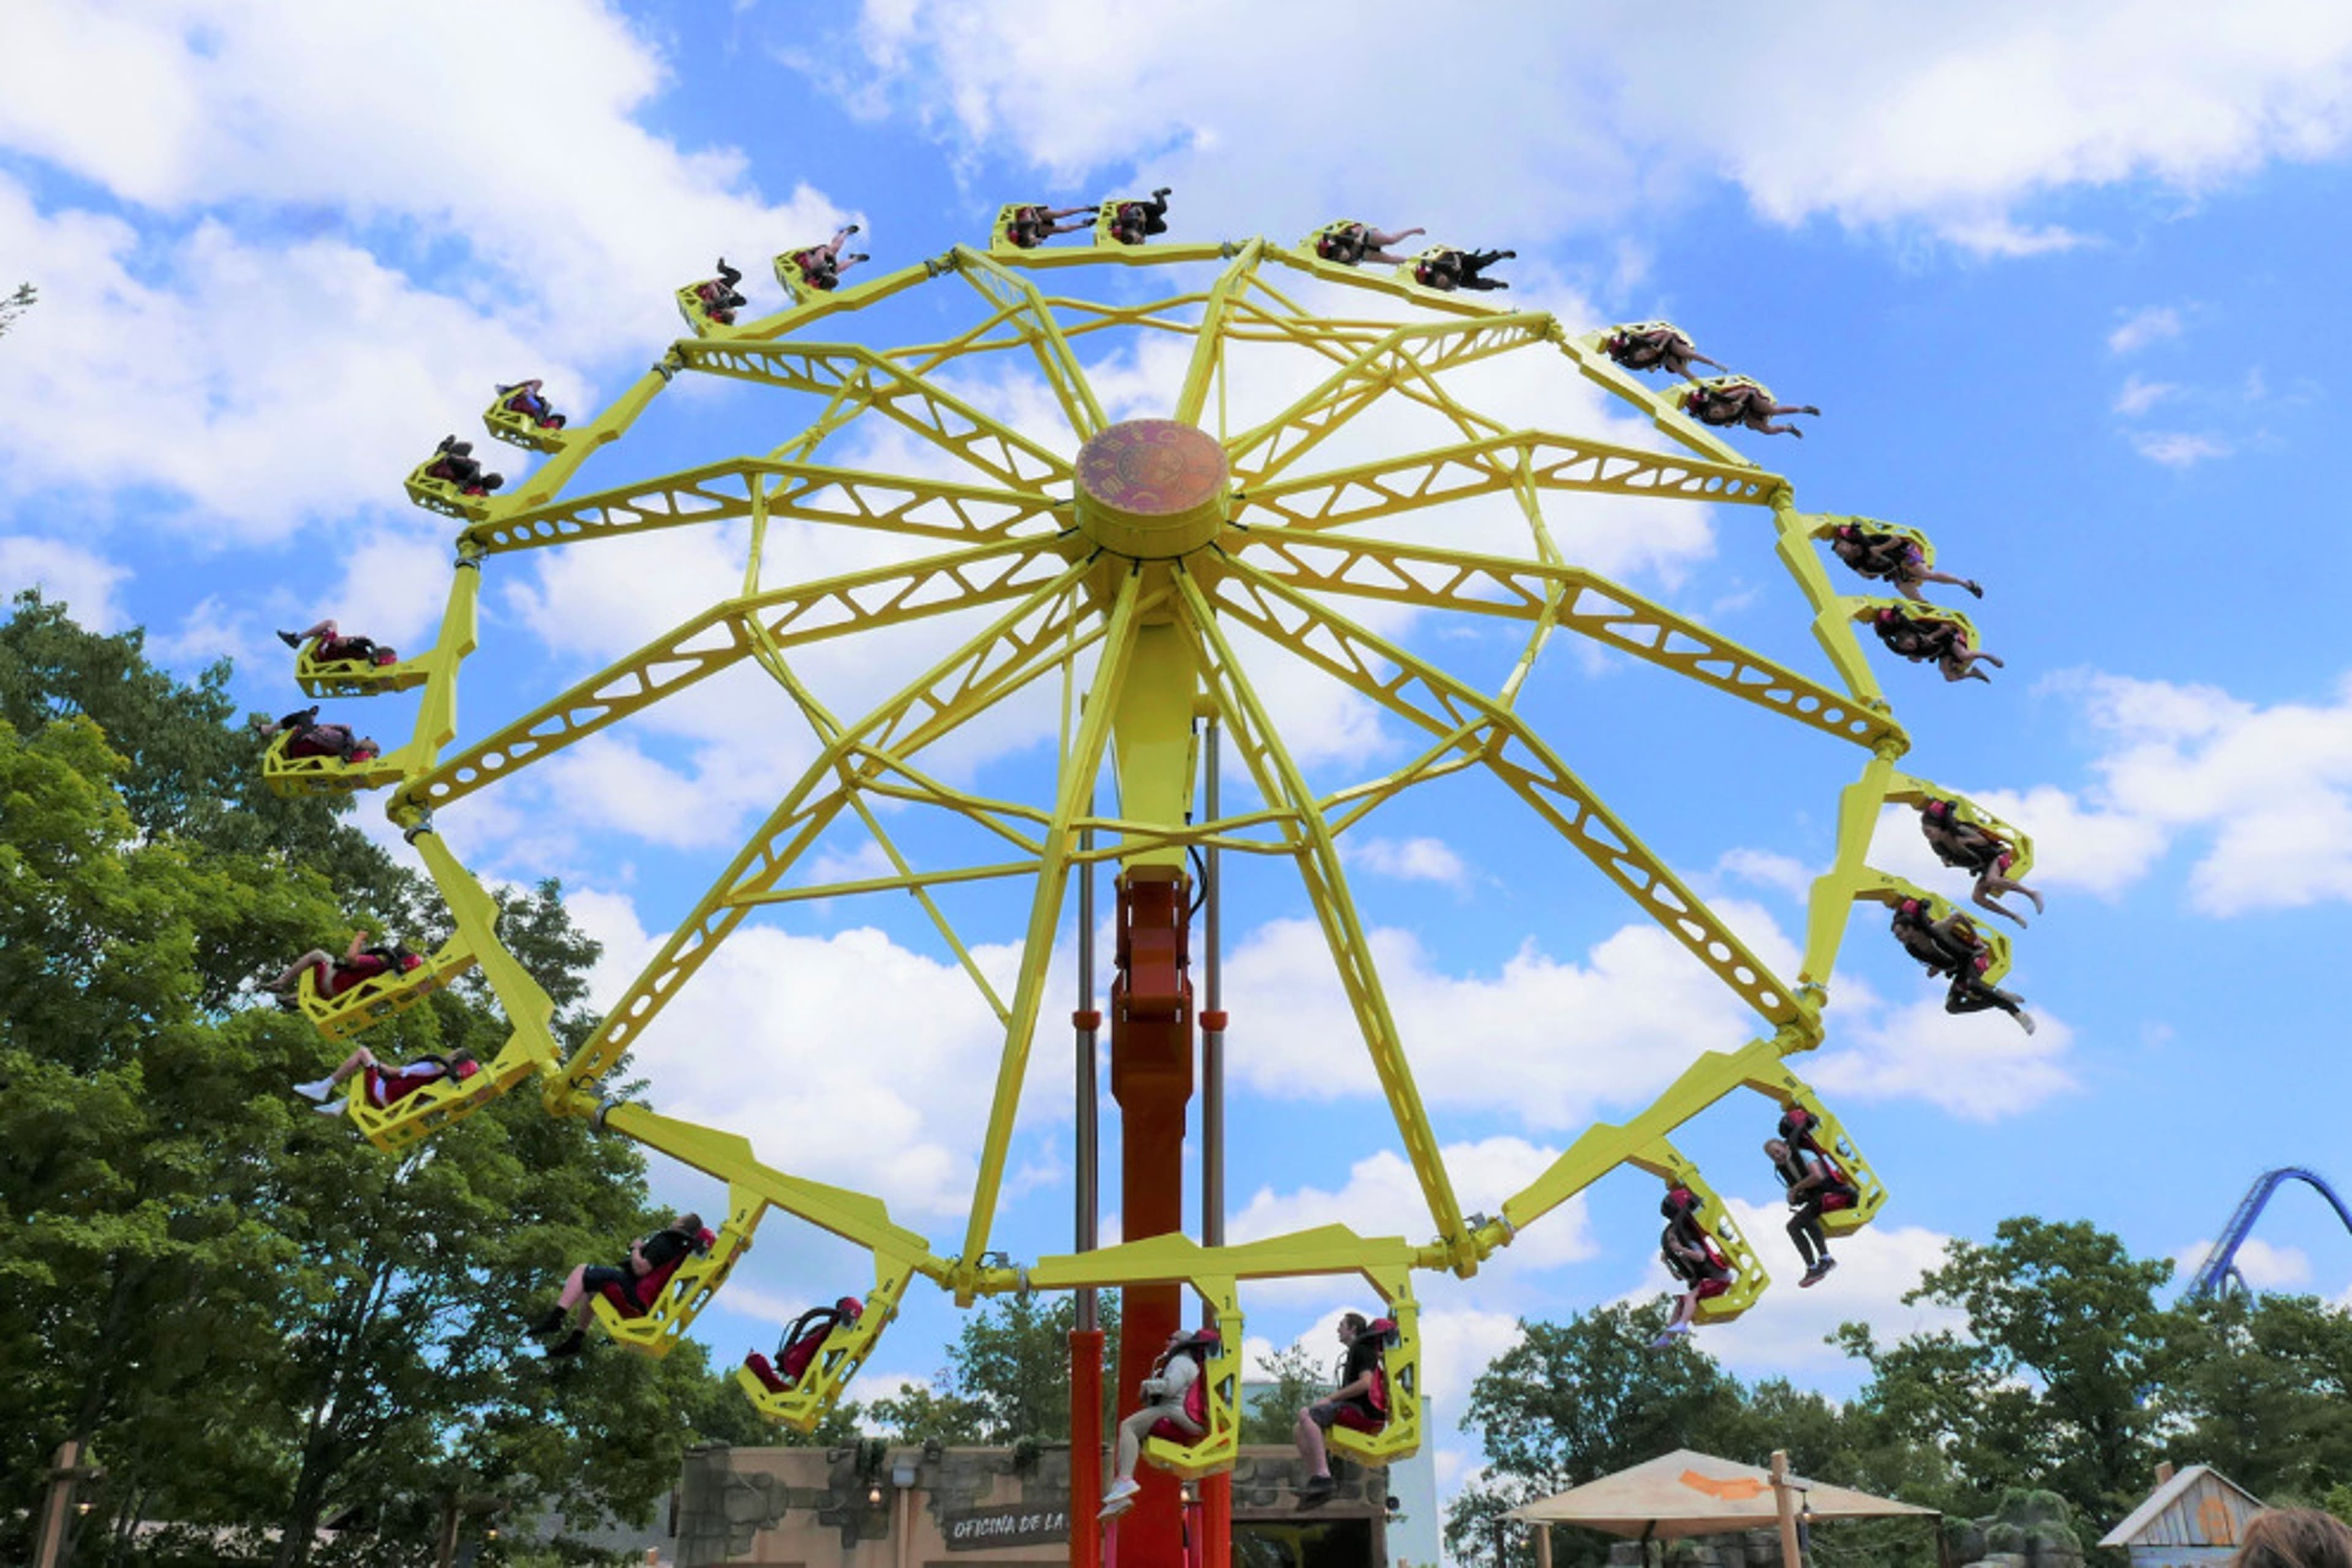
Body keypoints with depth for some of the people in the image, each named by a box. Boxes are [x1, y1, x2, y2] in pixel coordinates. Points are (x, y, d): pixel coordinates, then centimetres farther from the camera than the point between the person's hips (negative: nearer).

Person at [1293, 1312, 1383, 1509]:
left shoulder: (1362, 1350, -4)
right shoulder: (1355, 1352, 26)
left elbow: (1365, 1383, -19)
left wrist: (1332, 1397, -16)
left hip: (1359, 1410, -11)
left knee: (1306, 1414, -28)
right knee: (1298, 1430, 6)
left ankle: (1323, 1476, -36)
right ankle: (1315, 1483, -5)